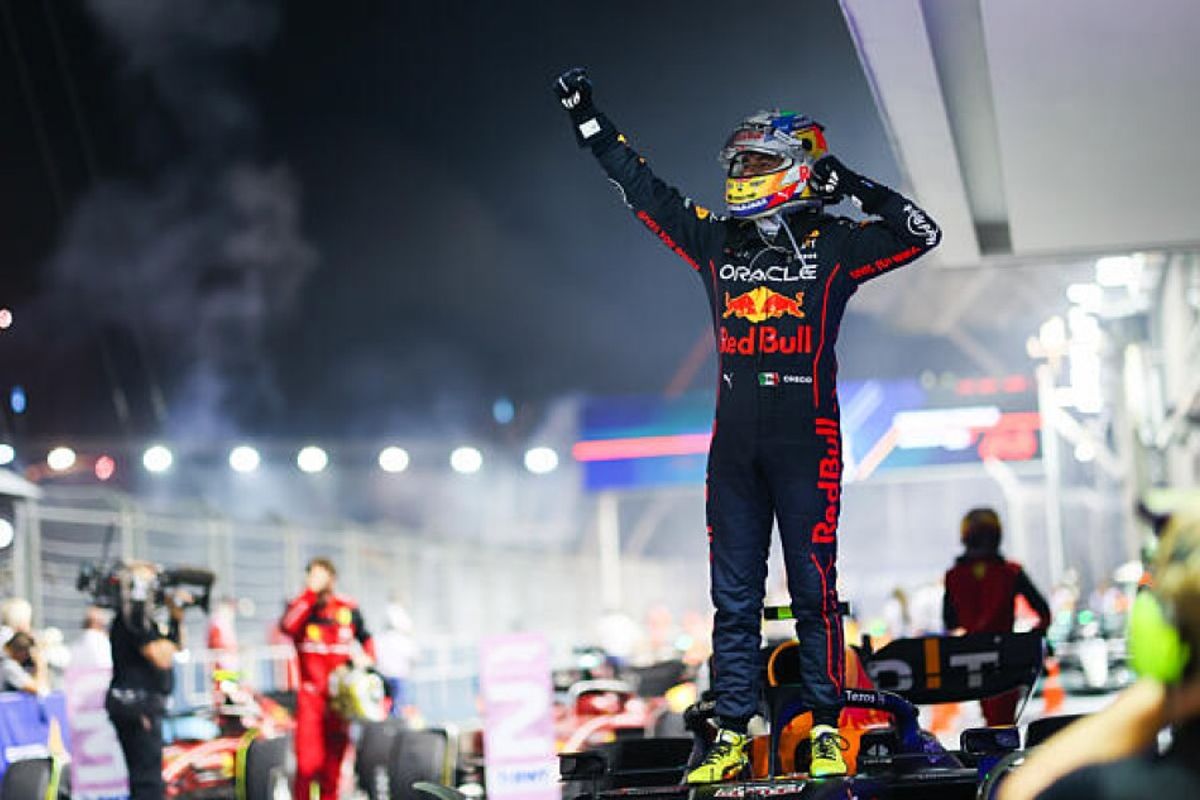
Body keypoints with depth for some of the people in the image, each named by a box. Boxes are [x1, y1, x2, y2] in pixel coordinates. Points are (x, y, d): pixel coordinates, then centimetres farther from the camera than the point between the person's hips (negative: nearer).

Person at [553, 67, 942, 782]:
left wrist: (856, 187, -10)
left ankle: (828, 731, 5)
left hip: (806, 440, -4)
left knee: (813, 587, -2)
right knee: (735, 595, 5)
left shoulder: (833, 246, 2)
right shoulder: (717, 242, 12)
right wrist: (588, 120, 20)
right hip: (734, 445, 4)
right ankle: (732, 738, 9)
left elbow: (923, 234, -4)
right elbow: (644, 190, 19)